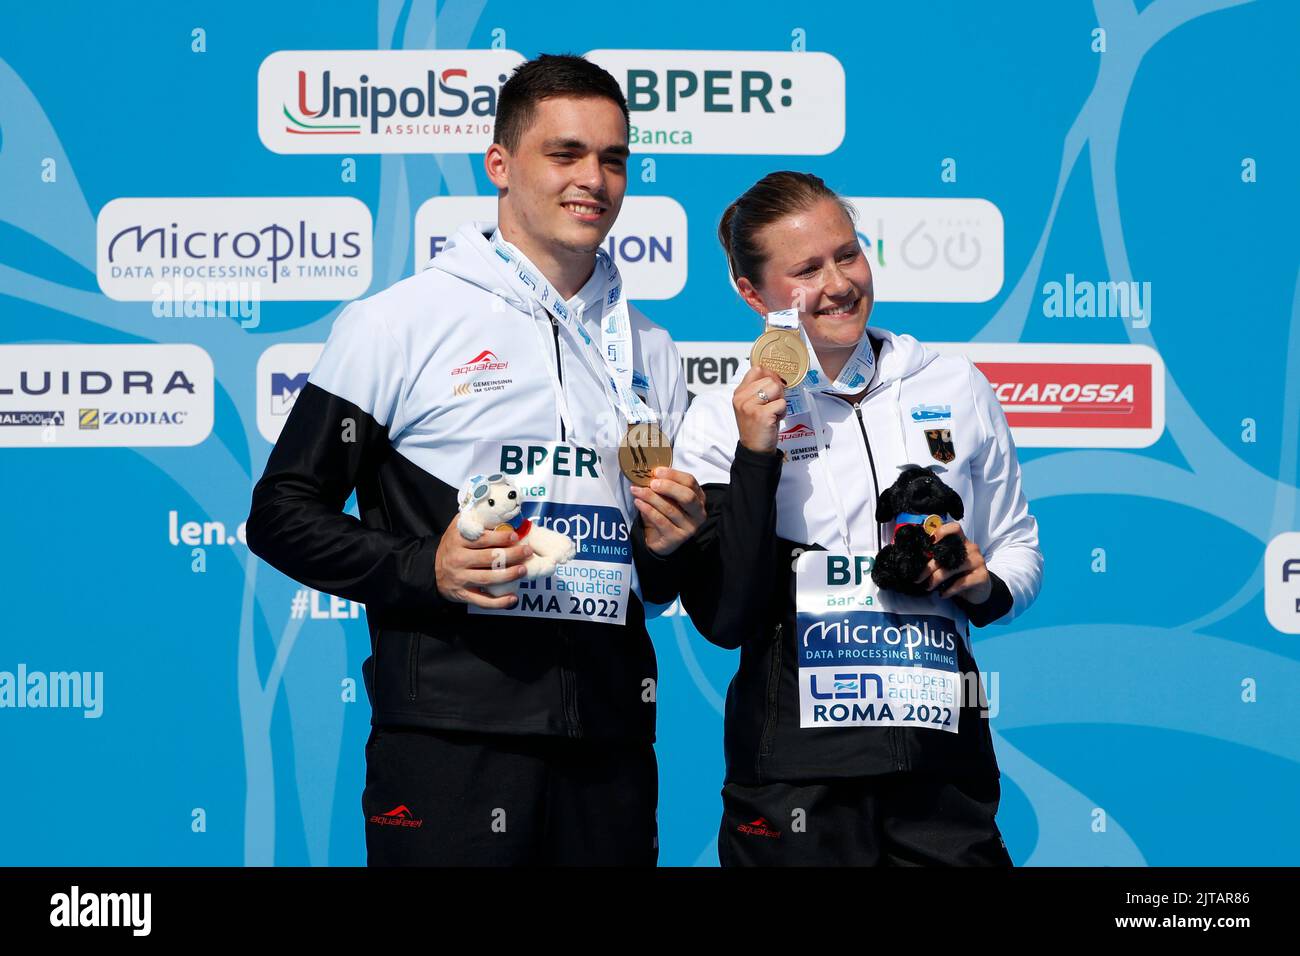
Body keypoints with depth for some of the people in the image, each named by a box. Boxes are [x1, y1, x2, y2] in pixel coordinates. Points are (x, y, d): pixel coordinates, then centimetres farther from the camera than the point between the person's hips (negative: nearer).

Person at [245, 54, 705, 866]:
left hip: (609, 740, 5)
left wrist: (670, 545, 0)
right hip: (453, 739, -5)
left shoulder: (650, 351, 16)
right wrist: (422, 568, -17)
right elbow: (283, 515, -2)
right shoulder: (401, 320, 0)